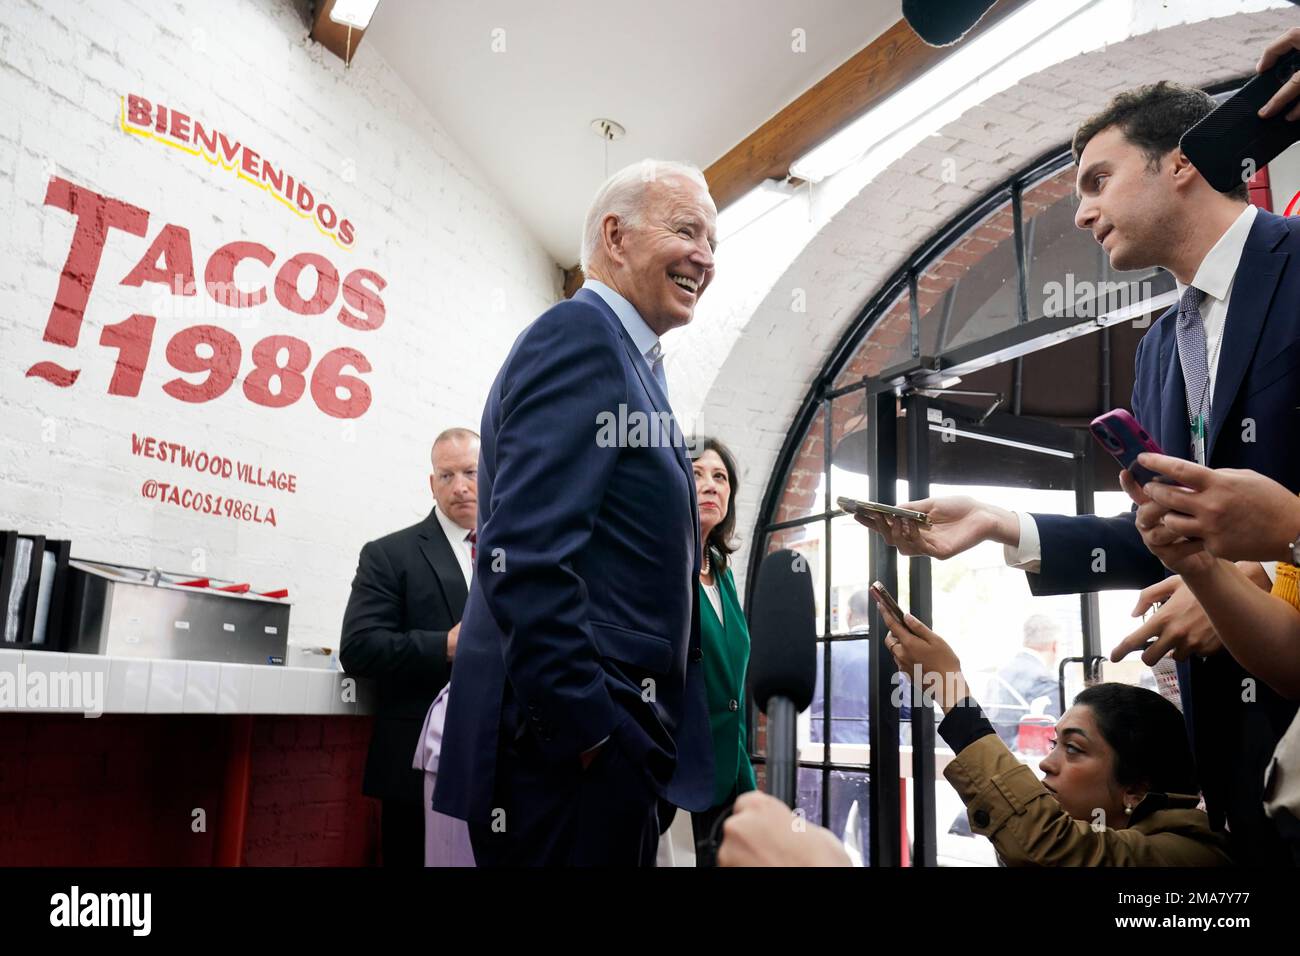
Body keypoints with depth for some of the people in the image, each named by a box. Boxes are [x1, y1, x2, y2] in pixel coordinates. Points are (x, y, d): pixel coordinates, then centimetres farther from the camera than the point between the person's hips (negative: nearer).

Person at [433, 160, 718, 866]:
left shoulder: (622, 355, 18)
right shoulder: (580, 334, -11)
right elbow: (527, 555, -23)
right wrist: (590, 735, -20)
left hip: (610, 751, 10)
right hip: (568, 755, -10)